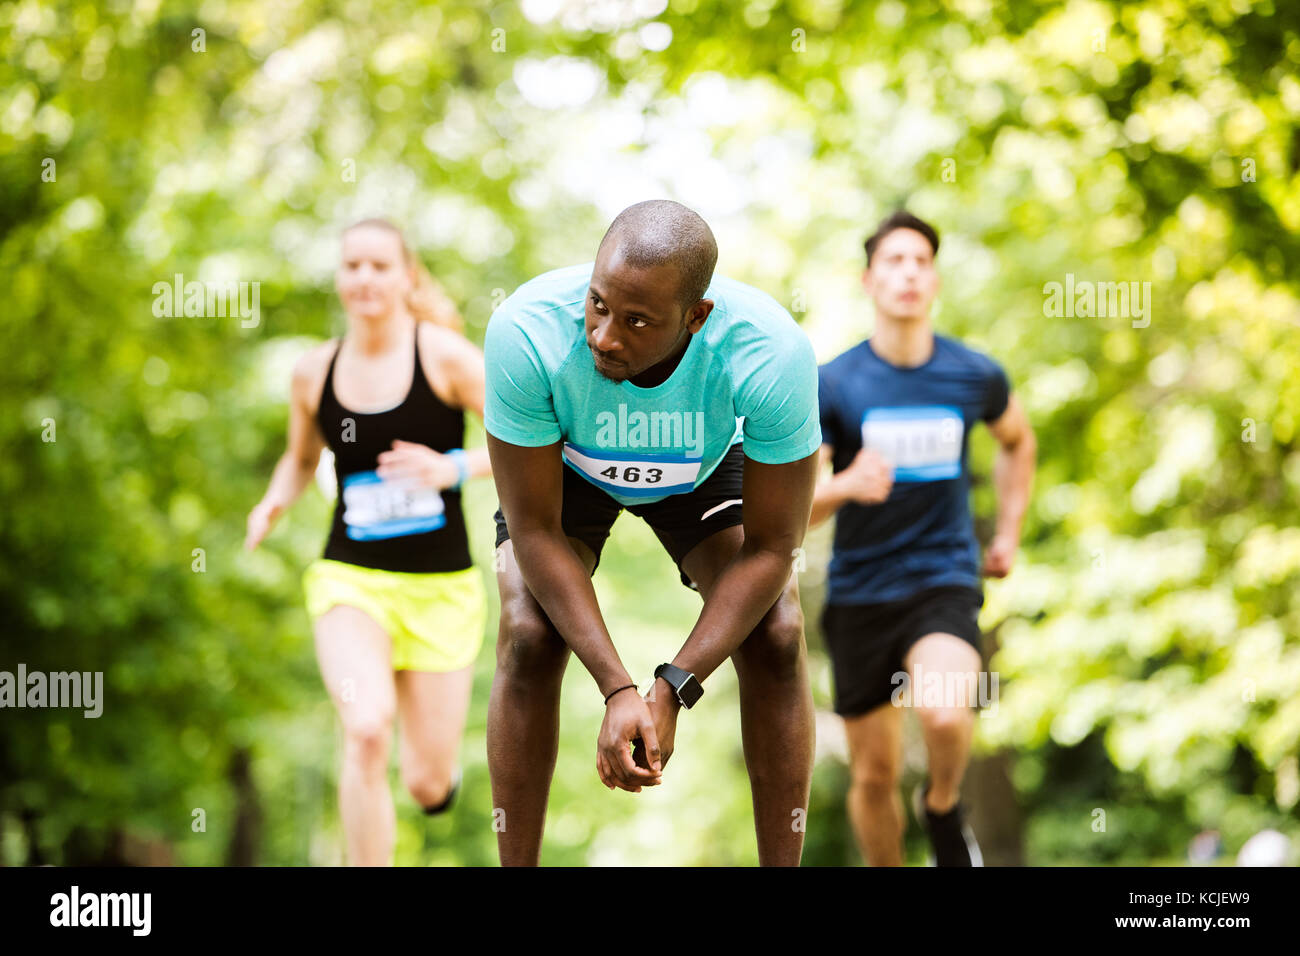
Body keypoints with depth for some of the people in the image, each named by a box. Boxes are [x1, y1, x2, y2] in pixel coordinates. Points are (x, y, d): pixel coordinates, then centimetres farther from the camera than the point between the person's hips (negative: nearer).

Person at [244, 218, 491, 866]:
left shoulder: (444, 355, -8)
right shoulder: (314, 373, 3)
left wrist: (453, 468, -24)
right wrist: (274, 502, 1)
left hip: (441, 588, -1)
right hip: (351, 580, 1)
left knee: (429, 786, 6)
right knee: (366, 733, -27)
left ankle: (434, 766, 46)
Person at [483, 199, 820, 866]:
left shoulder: (772, 354, -40)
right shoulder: (526, 333, -40)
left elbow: (770, 549, -27)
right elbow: (535, 530, -29)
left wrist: (672, 690, -34)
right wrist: (617, 689, -36)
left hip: (706, 464, 0)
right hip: (563, 464, 0)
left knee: (777, 636, -18)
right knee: (528, 636, -22)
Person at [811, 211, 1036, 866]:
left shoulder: (976, 376, -1)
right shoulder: (831, 384, -5)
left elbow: (1017, 440, 23)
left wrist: (1008, 533, 17)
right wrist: (847, 486, -29)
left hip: (946, 582, -1)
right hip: (859, 593, 1)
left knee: (945, 714, -29)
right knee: (874, 776, 5)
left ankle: (944, 810, 3)